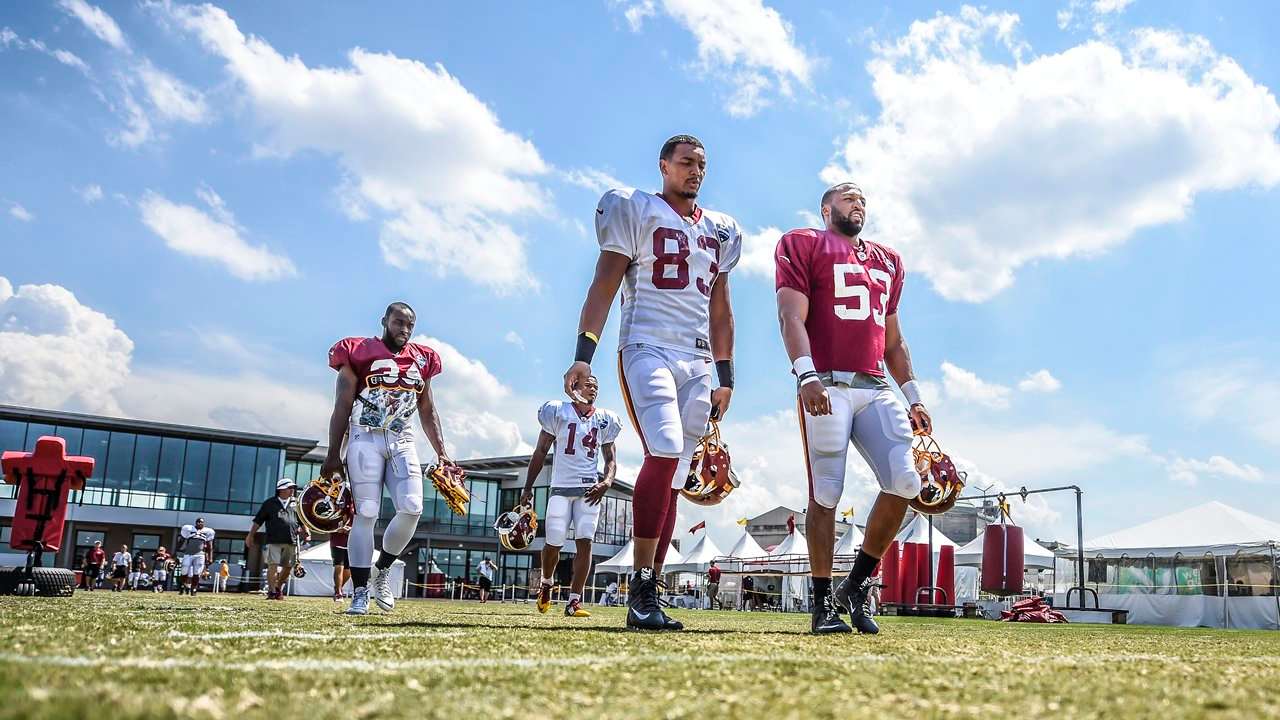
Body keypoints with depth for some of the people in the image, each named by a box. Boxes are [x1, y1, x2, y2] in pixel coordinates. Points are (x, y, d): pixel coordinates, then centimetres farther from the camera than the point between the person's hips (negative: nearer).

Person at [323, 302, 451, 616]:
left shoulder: (421, 360, 12)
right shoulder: (359, 353, -1)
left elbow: (428, 412, 18)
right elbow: (342, 407, -2)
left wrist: (441, 452, 11)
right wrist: (333, 454, -6)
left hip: (402, 441, 4)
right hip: (365, 438, -4)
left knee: (412, 509, -11)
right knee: (366, 513, -7)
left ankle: (382, 569, 12)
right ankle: (360, 593, 0)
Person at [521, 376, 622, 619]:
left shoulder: (604, 420, 9)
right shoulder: (558, 413, 1)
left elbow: (611, 460, 12)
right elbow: (540, 453, 4)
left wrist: (606, 482, -9)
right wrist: (528, 488, -2)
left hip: (589, 489, 2)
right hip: (561, 487, -2)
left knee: (584, 542, -9)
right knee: (554, 543, 0)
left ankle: (574, 602, -6)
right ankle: (546, 583, 31)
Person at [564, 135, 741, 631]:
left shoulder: (718, 231, 20)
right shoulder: (636, 211, 4)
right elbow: (604, 286, -3)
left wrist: (725, 378, 17)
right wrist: (583, 356, -14)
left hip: (698, 362, 6)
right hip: (648, 348, -6)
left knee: (671, 479, 2)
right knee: (664, 452, -25)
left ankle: (647, 598, 6)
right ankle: (641, 588, -18)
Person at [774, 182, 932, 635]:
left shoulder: (887, 261, 25)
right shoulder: (804, 246, 6)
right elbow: (792, 317, -7)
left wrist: (913, 397, 19)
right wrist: (807, 377, -21)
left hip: (877, 389, 6)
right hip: (828, 386, -6)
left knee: (904, 482, -8)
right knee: (825, 494, -5)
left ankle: (857, 587, 8)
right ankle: (823, 605, 5)